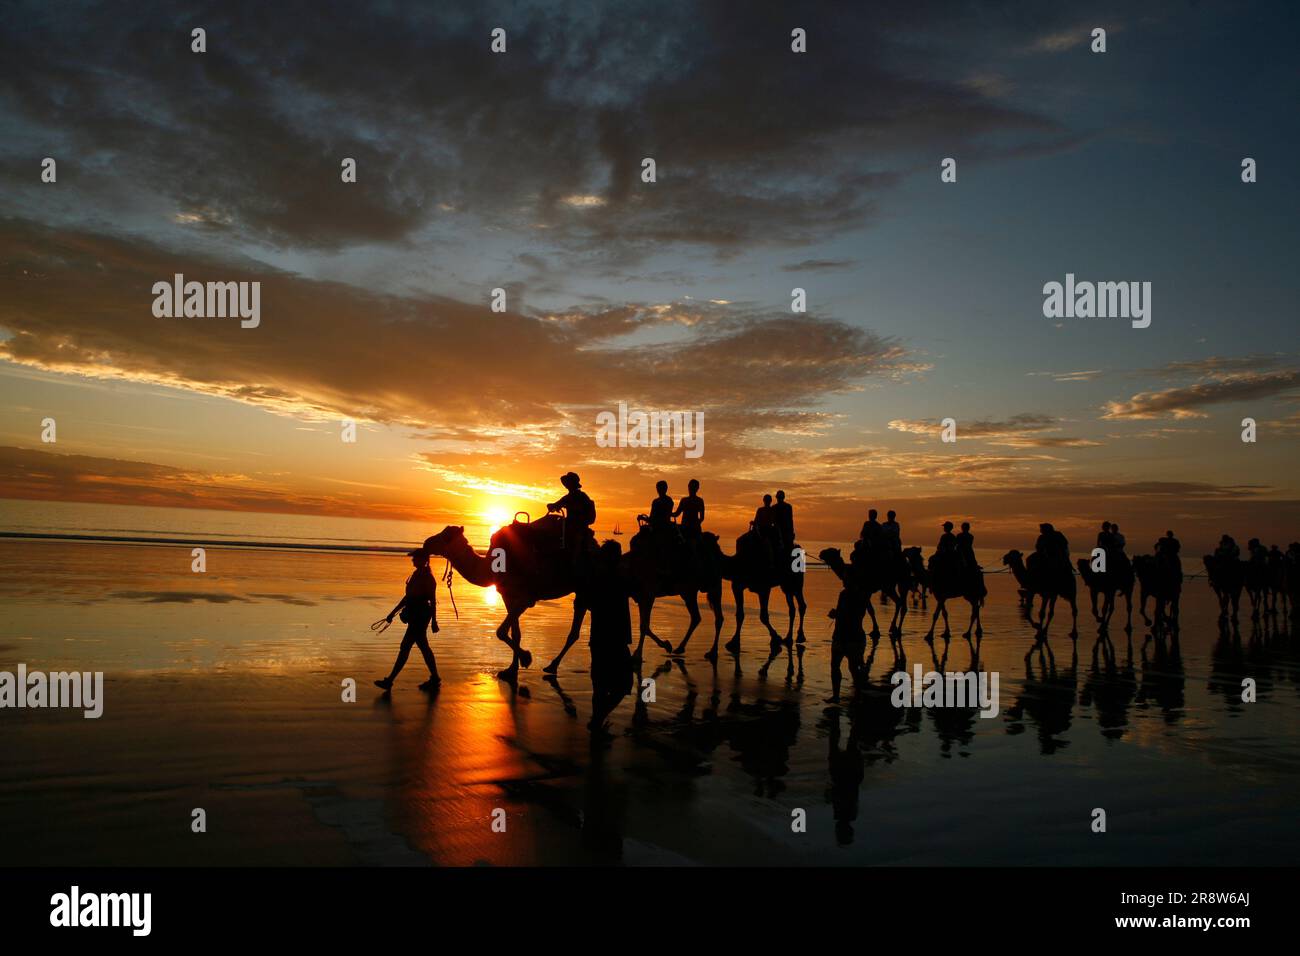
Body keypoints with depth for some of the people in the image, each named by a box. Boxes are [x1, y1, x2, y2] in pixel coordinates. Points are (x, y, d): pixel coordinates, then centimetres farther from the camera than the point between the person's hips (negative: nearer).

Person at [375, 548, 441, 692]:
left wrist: (434, 621, -14)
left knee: (405, 648, -6)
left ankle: (389, 681, -3)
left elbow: (433, 601, -14)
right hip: (415, 615, 10)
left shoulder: (427, 577, -14)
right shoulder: (416, 574, 13)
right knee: (423, 647, 14)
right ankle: (434, 678, 21)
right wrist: (393, 613, 19)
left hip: (421, 616, -10)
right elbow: (408, 597, 19)